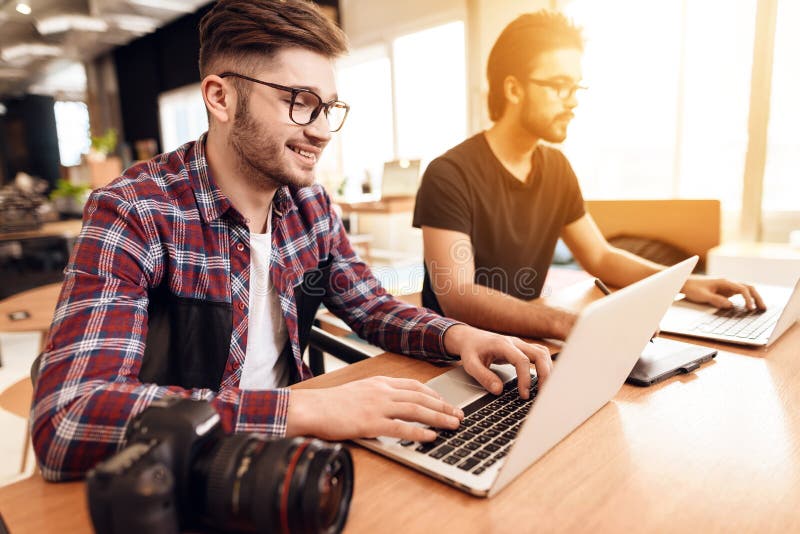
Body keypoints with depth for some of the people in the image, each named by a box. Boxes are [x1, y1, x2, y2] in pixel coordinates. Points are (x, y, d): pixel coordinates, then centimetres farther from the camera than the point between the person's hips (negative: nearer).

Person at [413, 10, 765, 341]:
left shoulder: (557, 167, 6)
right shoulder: (449, 175, -18)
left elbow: (600, 257, 12)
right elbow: (456, 298, -28)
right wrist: (566, 323, -39)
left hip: (522, 342, 7)